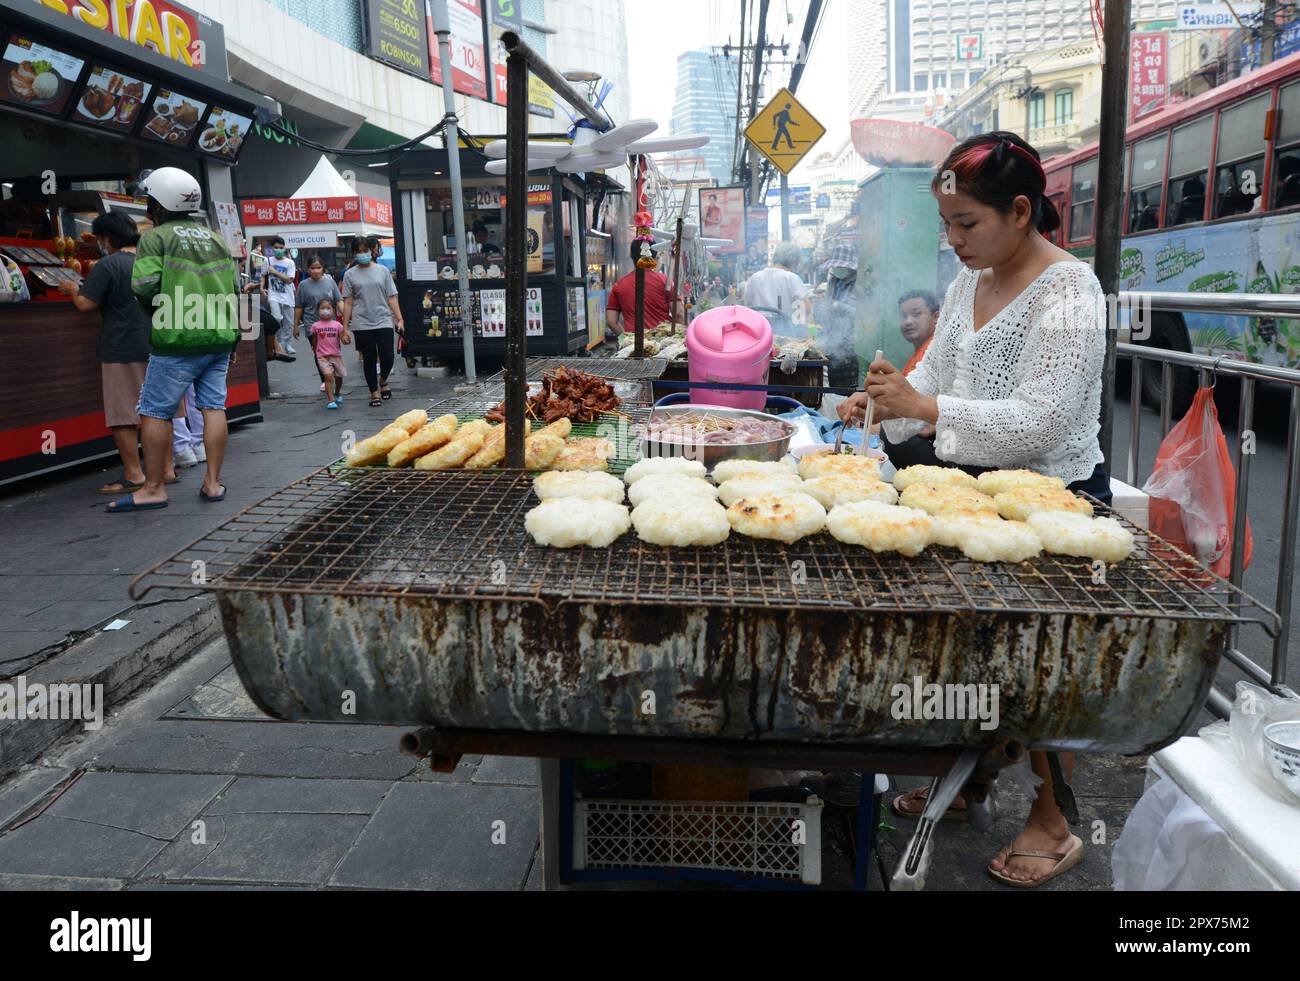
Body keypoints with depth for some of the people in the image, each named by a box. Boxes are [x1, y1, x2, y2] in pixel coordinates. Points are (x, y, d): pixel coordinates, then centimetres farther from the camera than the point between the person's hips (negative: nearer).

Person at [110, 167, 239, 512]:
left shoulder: (156, 237, -5)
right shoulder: (215, 238, 14)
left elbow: (145, 287, -16)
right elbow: (234, 287, 13)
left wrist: (159, 307, 6)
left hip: (177, 341, -6)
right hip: (220, 338, 6)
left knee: (156, 412, 1)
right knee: (213, 407, 8)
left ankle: (153, 488, 4)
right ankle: (213, 483, 11)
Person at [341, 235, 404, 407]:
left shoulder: (382, 270, 7)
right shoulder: (350, 274, 5)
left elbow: (392, 297, 6)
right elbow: (348, 303, 5)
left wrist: (399, 319, -1)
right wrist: (345, 327, 1)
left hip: (383, 321, 0)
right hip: (362, 324, 0)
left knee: (388, 356, -7)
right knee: (369, 359, 3)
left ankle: (383, 381, 24)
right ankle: (374, 392, 16)